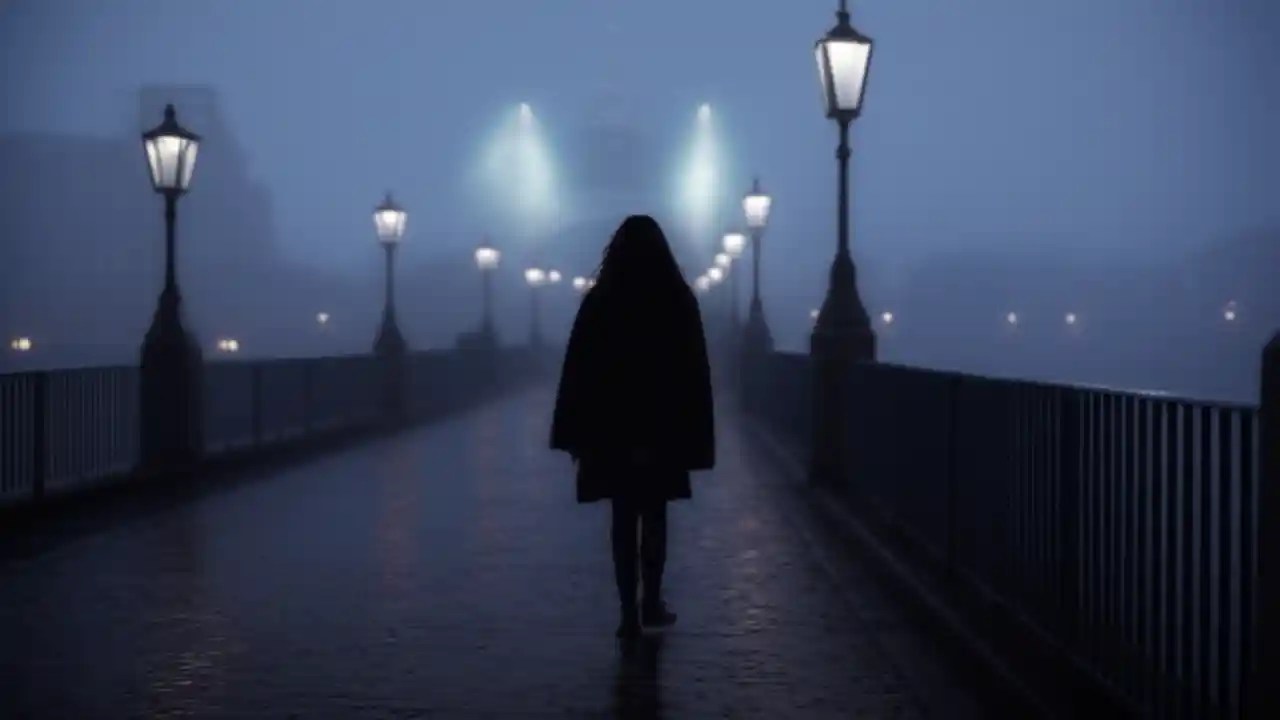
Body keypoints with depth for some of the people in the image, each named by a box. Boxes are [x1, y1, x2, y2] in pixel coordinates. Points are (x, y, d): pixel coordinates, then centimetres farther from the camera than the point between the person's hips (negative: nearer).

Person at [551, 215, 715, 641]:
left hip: (611, 427, 0)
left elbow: (579, 370, -4)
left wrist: (577, 433, 0)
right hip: (663, 427, 0)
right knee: (654, 516, 14)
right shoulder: (678, 300, -3)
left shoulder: (599, 301, -3)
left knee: (624, 519, 4)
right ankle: (651, 604, 19)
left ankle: (630, 615, 1)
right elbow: (695, 372, -5)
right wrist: (695, 435, -1)